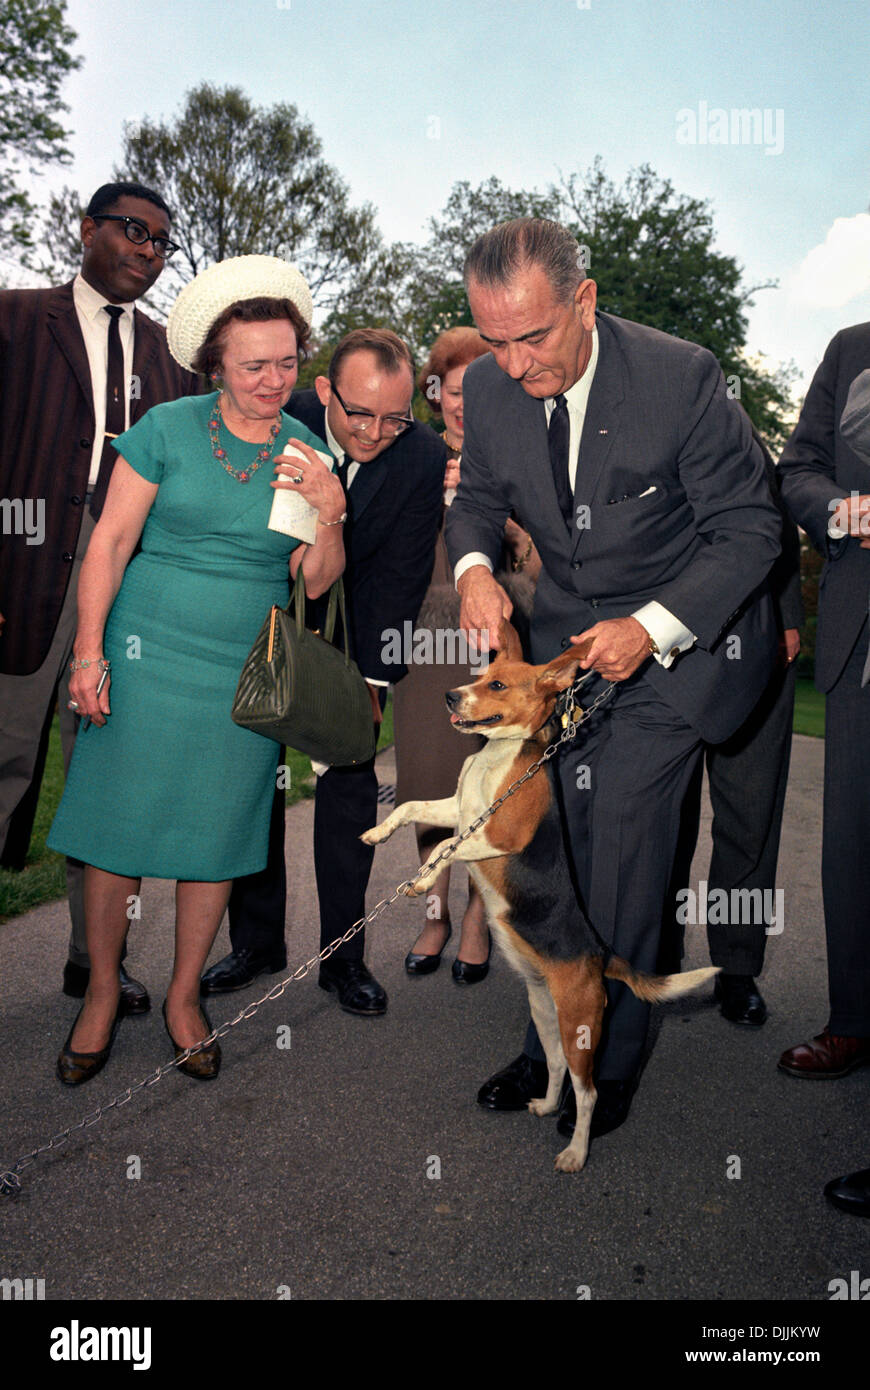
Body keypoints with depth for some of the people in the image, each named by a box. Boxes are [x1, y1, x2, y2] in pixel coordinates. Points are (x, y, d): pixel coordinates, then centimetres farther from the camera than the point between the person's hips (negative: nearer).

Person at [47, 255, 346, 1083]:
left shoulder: (309, 452, 3)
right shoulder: (168, 429, -3)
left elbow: (317, 583, 3)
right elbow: (110, 542, -1)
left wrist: (330, 512, -15)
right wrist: (89, 652, -6)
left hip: (246, 673, 2)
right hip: (146, 656, -1)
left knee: (215, 838, 9)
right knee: (117, 828, 4)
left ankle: (184, 996, 29)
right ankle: (102, 992, 27)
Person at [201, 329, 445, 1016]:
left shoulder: (424, 456, -18)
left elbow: (399, 577, -16)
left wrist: (373, 678, -19)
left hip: (356, 632, 0)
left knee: (350, 779, -2)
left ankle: (343, 955, 10)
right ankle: (257, 940, 20)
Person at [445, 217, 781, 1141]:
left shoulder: (680, 376, -20)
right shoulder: (490, 385, -6)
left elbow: (748, 528, -14)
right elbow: (479, 497, 10)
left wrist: (652, 629, -25)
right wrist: (473, 568, -14)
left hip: (678, 634, -4)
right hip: (568, 634, 5)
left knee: (623, 828, -12)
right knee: (565, 840, 6)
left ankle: (607, 1060, 10)